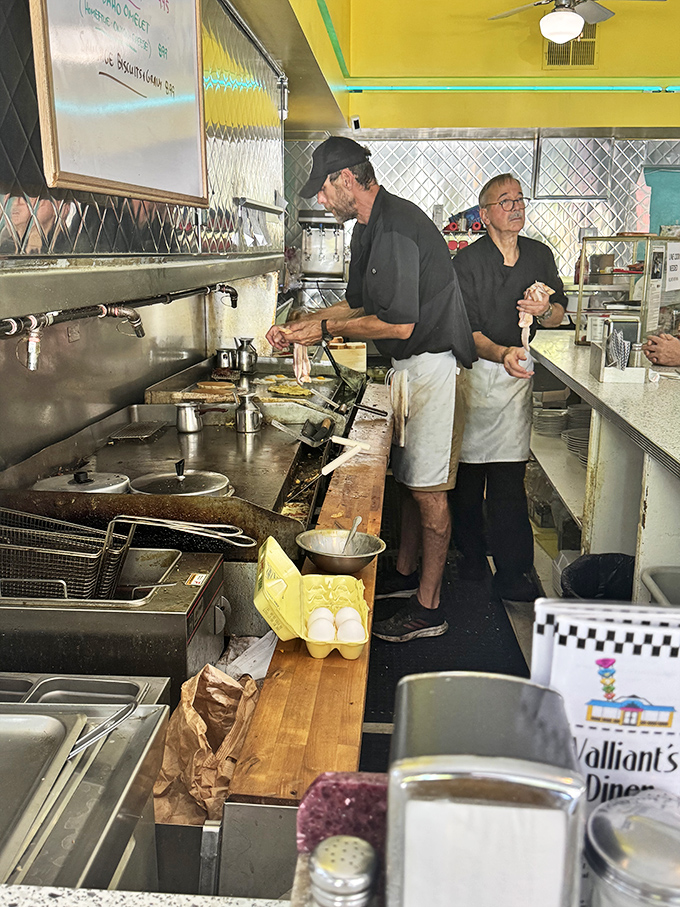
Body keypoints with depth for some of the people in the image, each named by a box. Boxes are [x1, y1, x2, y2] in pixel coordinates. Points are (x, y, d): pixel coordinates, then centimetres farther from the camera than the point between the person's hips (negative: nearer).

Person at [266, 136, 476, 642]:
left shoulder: (397, 226, -21)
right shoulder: (371, 228, 13)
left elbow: (399, 324, -25)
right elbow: (358, 305, 22)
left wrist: (325, 329, -14)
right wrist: (297, 327, 14)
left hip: (431, 367, -10)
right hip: (409, 367, 10)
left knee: (428, 488, -4)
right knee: (409, 479, 18)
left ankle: (428, 609, 7)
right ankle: (406, 575, 33)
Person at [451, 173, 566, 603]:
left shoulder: (540, 255, 10)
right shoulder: (467, 261, -5)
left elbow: (559, 314, 17)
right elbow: (465, 330, -10)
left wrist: (545, 309, -7)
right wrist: (502, 353, -28)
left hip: (517, 373, 3)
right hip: (472, 370, -3)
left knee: (508, 477, 0)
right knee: (468, 470, 4)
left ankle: (513, 572, 8)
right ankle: (471, 555, 21)